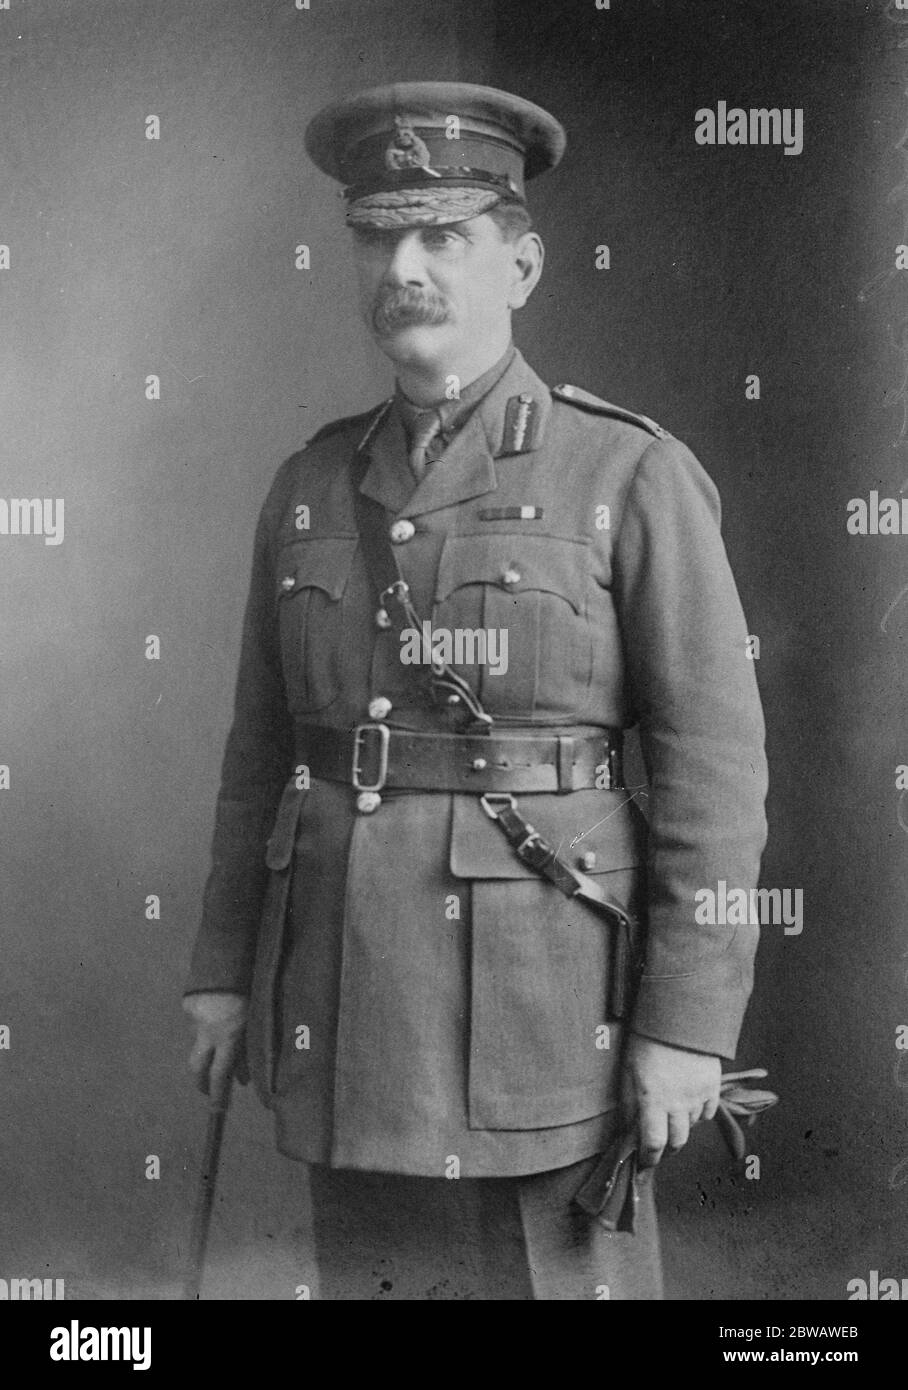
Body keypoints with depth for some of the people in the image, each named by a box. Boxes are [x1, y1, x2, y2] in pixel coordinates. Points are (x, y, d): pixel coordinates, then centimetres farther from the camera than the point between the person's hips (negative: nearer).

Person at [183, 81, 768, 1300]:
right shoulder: (312, 486, 7)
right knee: (373, 1268, 15)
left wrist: (688, 1021, -12)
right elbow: (263, 744, 11)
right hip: (346, 984, 5)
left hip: (543, 972, -4)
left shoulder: (634, 476, -7)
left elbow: (713, 758, -9)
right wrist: (227, 971, 10)